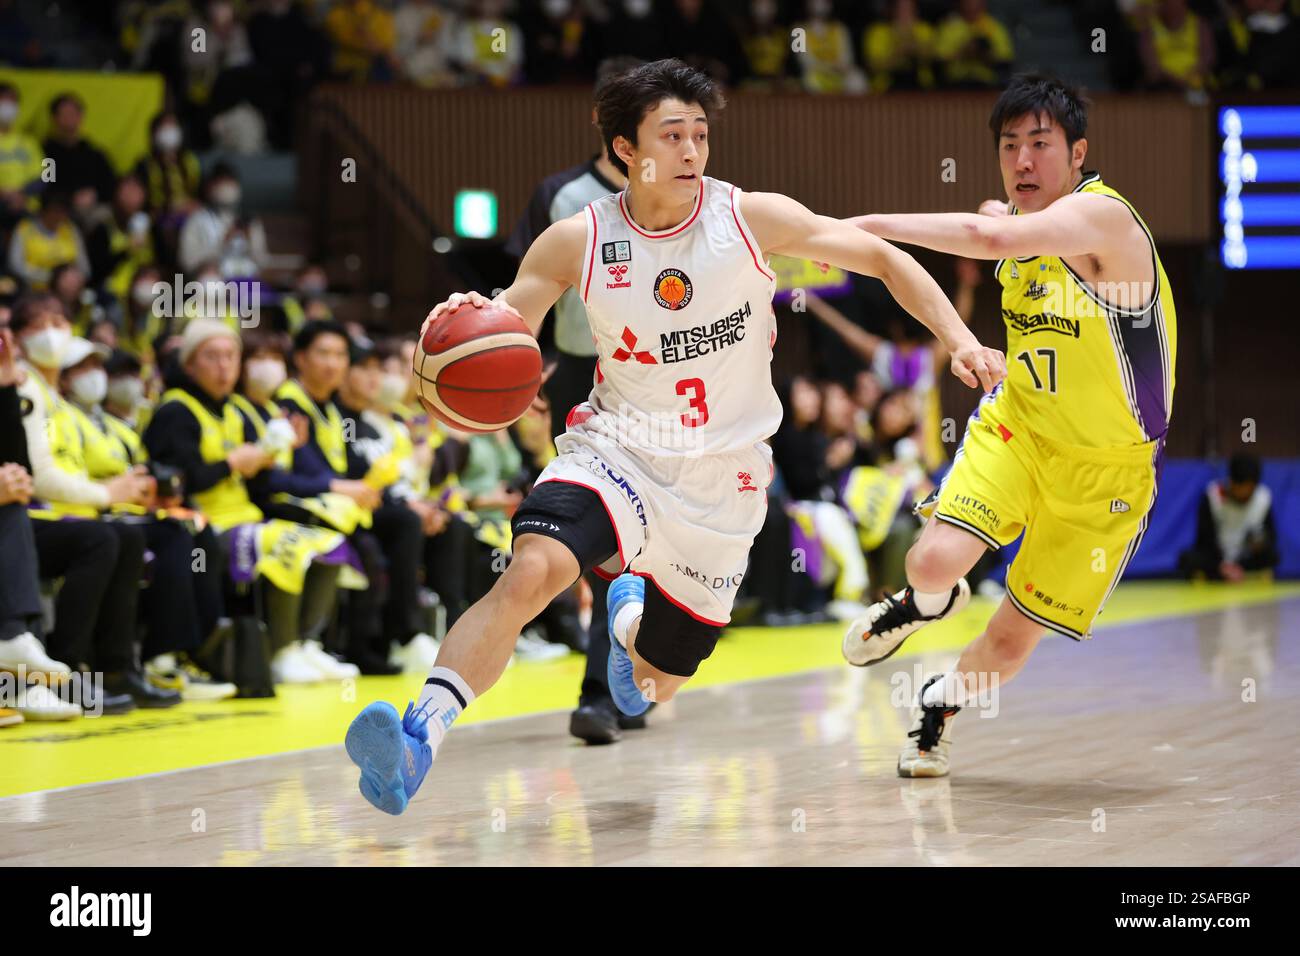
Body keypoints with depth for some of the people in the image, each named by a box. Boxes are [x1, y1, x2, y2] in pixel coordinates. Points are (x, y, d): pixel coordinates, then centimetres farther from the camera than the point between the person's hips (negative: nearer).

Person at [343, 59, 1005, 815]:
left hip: (722, 479, 1)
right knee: (529, 574, -33)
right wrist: (473, 319, -29)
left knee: (657, 684, 14)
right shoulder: (578, 241, -8)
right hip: (615, 451, -1)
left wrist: (960, 341, -13)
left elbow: (883, 259, -2)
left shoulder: (751, 219, -9)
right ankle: (421, 735, -35)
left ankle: (631, 616, 51)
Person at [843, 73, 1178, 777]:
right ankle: (928, 601, 16)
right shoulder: (1026, 225, 0)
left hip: (1105, 468, -5)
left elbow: (990, 238, -44)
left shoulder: (1101, 216, -26)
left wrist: (871, 224, -38)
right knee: (935, 559, -22)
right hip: (1017, 426, 5)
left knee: (1010, 642, 1)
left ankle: (941, 702, 35)